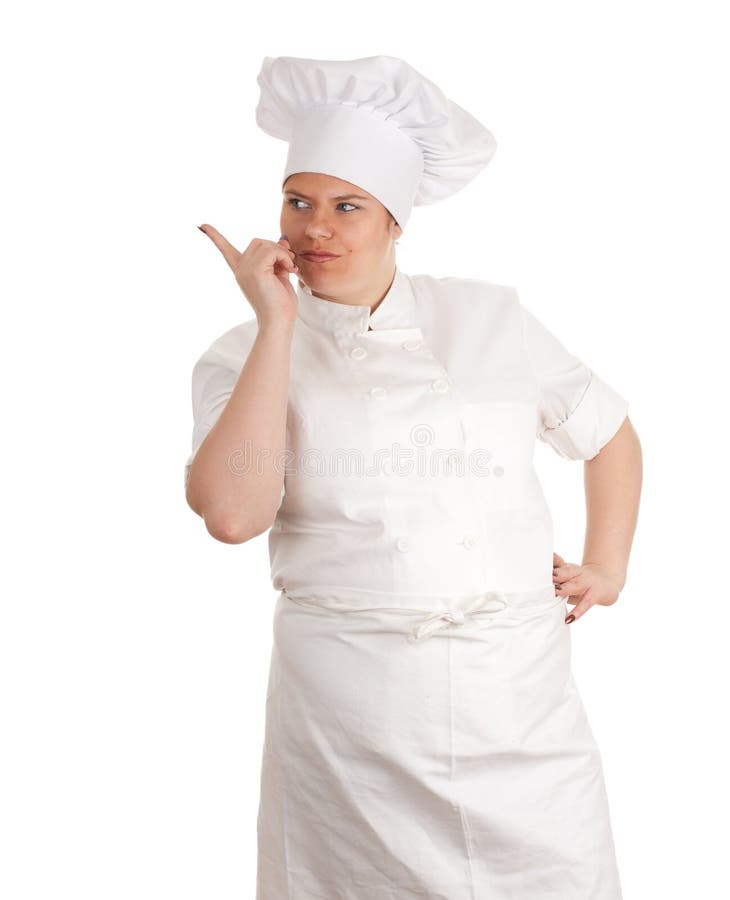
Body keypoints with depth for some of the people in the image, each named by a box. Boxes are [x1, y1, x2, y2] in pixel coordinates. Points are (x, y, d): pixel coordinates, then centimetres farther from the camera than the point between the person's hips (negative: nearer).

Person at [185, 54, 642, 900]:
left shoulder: (490, 317, 3)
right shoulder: (245, 356, -1)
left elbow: (610, 434, 16)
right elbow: (233, 514, -20)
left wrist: (608, 566, 7)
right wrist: (277, 325, -15)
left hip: (519, 686, 2)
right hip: (346, 709, -1)